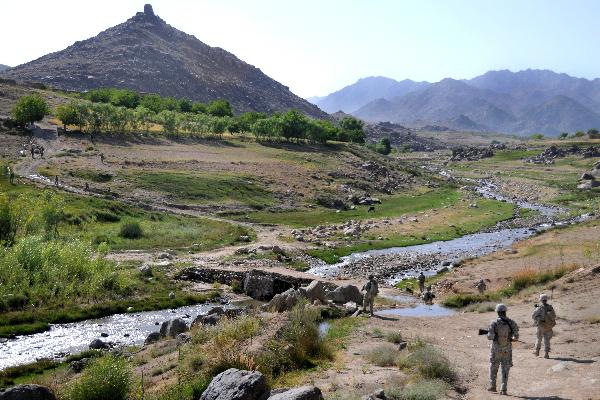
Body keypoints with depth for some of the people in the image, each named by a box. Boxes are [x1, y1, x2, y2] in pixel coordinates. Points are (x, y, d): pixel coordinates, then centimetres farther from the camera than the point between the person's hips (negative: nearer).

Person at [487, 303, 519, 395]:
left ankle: (492, 386, 24)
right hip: (507, 349, 2)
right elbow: (516, 336, -8)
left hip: (496, 349, -1)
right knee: (505, 369, 8)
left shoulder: (494, 323, -13)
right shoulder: (511, 322, -7)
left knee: (493, 367, 17)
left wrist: (489, 336, 7)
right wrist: (512, 339, 15)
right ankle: (503, 389, 3)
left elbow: (490, 337, -17)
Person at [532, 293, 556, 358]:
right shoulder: (551, 308, -6)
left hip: (541, 327, -3)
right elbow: (554, 316, 8)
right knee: (546, 340, 10)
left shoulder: (539, 308, -19)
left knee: (539, 339, 16)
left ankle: (537, 351, 29)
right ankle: (546, 353, 3)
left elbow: (533, 316, -9)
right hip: (549, 327, 3)